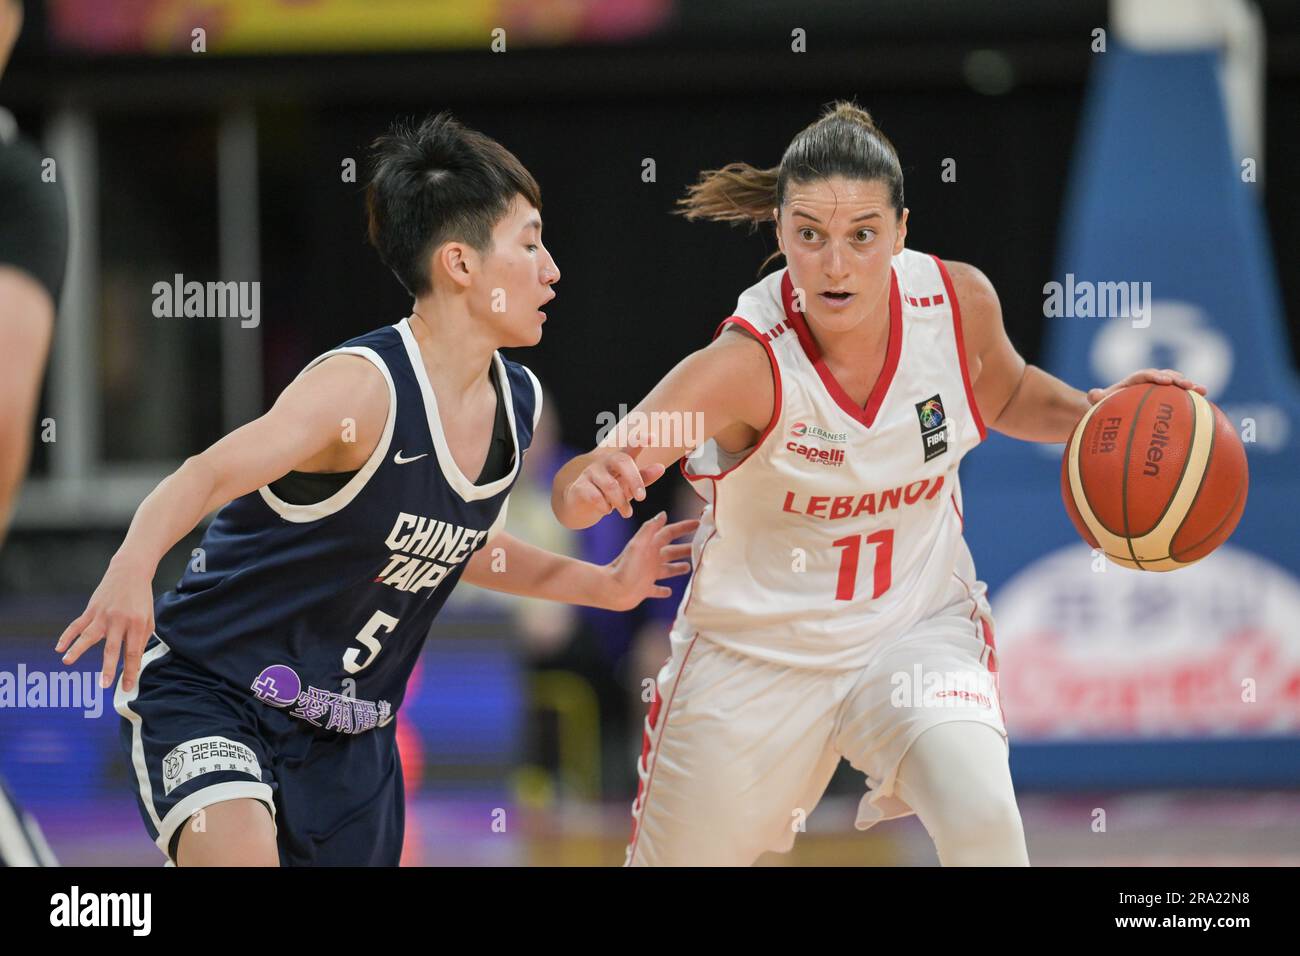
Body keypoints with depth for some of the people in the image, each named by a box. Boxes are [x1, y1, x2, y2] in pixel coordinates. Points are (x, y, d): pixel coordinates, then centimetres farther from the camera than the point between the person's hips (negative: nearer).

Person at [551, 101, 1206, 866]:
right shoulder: (747, 364, -29)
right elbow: (571, 499, -39)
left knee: (982, 817, -28)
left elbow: (1004, 394, 11)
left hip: (920, 626, 2)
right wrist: (592, 482, -63)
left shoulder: (959, 301, -15)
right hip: (758, 653, -2)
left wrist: (1093, 413, -9)